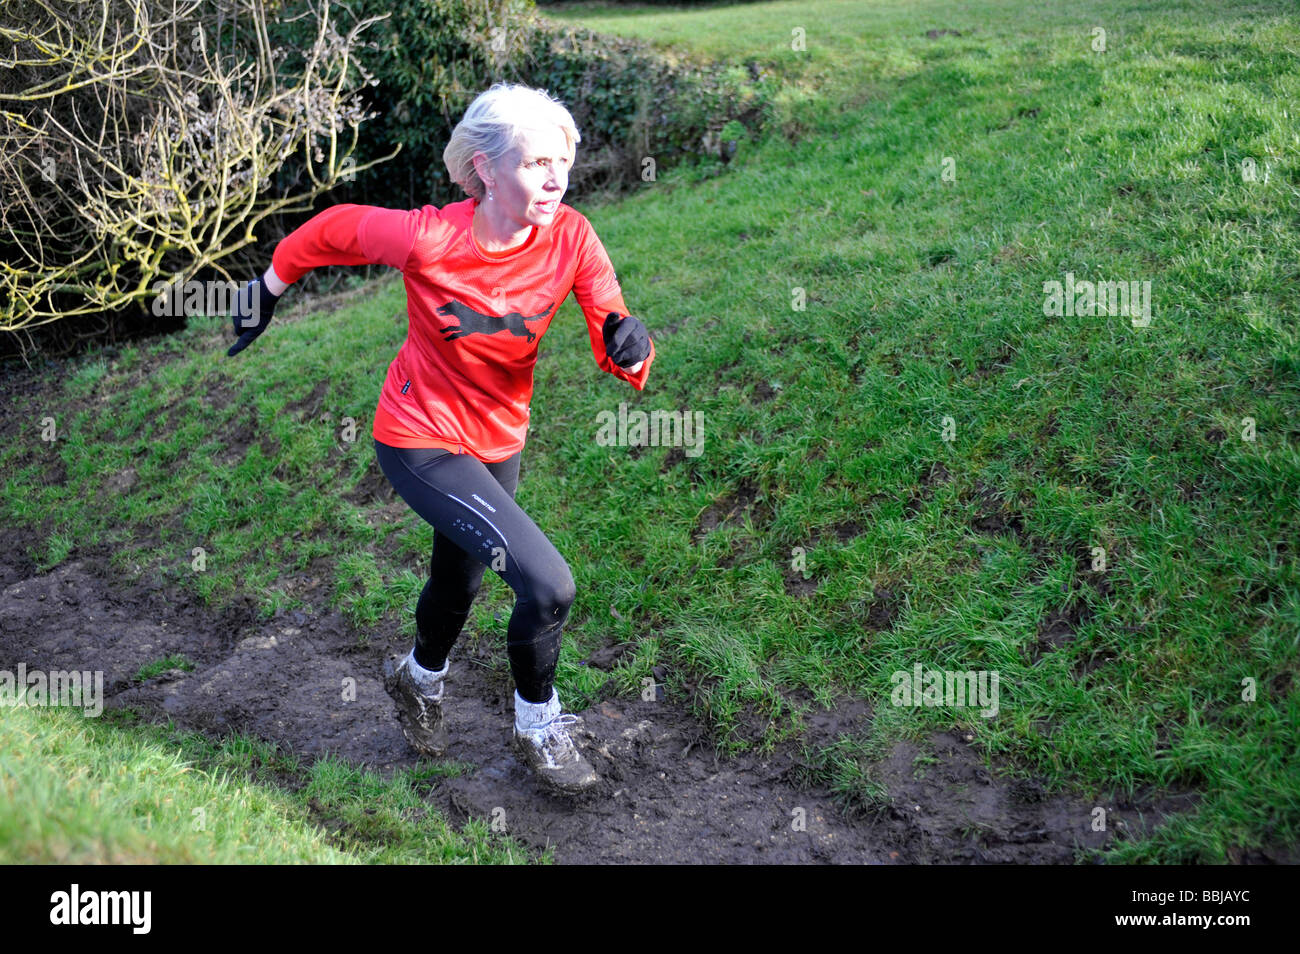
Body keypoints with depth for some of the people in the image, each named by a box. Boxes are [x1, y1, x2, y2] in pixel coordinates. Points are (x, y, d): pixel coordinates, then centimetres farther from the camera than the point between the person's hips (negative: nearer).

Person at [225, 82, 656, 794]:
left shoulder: (570, 238, -17)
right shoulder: (429, 239, -27)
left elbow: (616, 352, -15)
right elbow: (332, 228, -9)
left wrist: (630, 347, -38)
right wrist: (268, 288, 4)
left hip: (497, 441, 6)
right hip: (421, 441, -5)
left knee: (461, 580, 27)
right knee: (547, 584, -16)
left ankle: (418, 679, 60)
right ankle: (538, 728, 12)